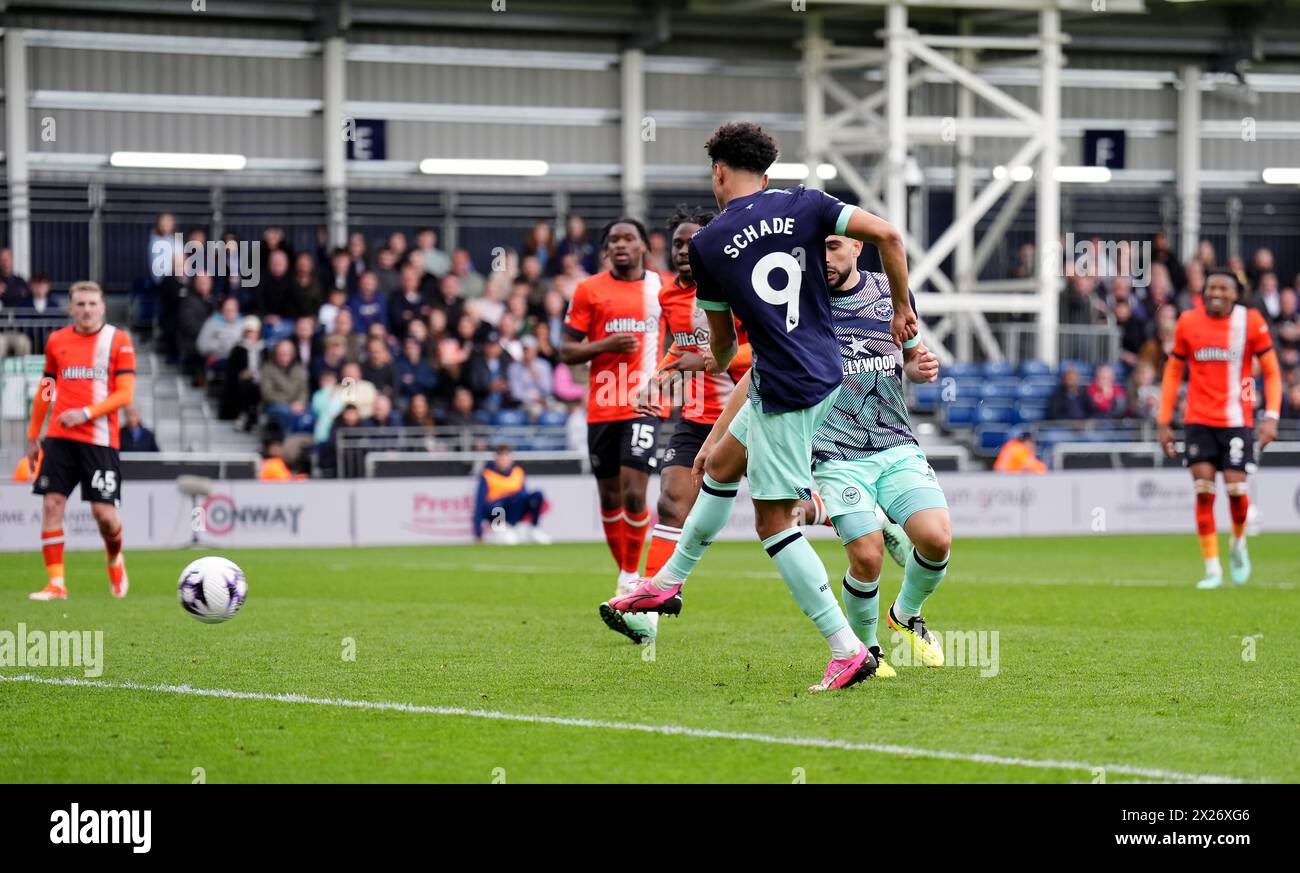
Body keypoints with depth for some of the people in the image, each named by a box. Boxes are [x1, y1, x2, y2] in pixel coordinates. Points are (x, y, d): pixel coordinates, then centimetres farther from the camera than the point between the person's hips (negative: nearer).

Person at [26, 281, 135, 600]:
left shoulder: (118, 341, 0)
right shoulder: (56, 341, 10)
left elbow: (125, 394, -6)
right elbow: (45, 390, 20)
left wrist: (85, 413, -16)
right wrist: (33, 436, 19)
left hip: (100, 439, -3)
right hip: (59, 437, 3)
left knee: (104, 513, -6)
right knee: (52, 504, -8)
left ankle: (115, 559, 27)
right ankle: (56, 583, -4)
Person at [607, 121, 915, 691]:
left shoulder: (707, 244, -4)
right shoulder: (804, 205, 2)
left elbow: (722, 341, 9)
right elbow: (887, 234, -8)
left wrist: (721, 360, 34)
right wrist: (902, 307, 5)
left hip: (785, 392, -7)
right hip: (824, 371, 7)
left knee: (773, 521, 0)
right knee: (719, 466, 25)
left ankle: (847, 649, -6)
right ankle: (668, 582, 40)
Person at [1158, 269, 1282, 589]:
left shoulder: (1251, 322, -3)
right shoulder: (1188, 322, 2)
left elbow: (1272, 372, 1)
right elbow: (1173, 372, 12)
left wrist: (1271, 417, -11)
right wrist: (1164, 421, 8)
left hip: (1237, 420, -1)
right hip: (1198, 421, 1)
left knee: (1235, 488, -9)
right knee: (1203, 492, -8)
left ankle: (1238, 544, 24)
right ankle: (1212, 568, 0)